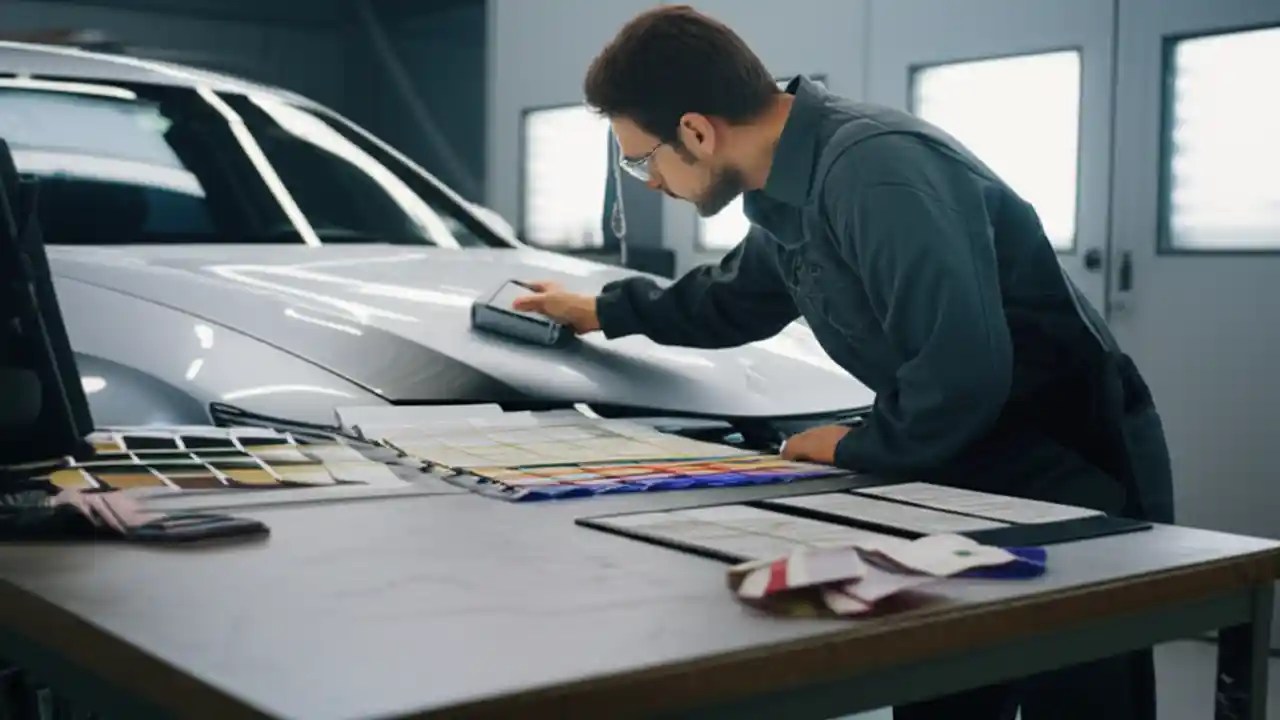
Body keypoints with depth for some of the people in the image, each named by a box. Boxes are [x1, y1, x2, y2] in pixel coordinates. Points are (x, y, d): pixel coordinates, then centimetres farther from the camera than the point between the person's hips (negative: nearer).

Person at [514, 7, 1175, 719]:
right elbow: (734, 300, 28)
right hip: (971, 473, 9)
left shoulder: (876, 169, -27)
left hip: (1073, 478, -9)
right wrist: (606, 311, 37)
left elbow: (961, 371, -34)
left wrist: (857, 447, -16)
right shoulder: (790, 190, 6)